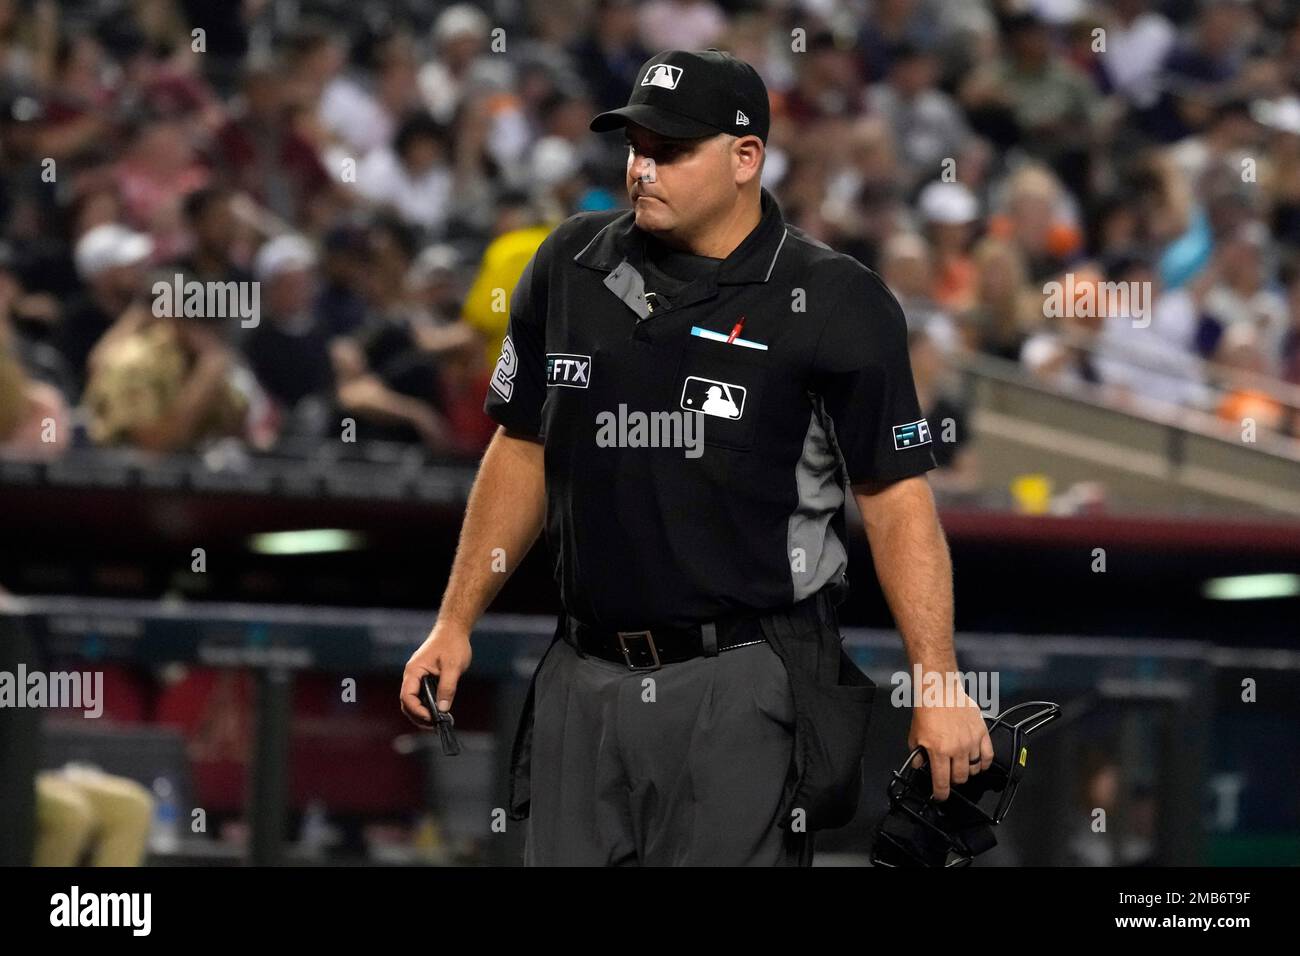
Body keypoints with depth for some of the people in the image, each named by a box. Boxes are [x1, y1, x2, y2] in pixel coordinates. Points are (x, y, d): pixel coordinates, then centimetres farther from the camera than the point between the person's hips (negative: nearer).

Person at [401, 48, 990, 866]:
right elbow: (523, 453, 16)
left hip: (745, 685, -5)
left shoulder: (834, 303, -7)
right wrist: (455, 624, 13)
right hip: (584, 677, 5)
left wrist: (939, 687, -14)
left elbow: (896, 500, -7)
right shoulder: (570, 267, 6)